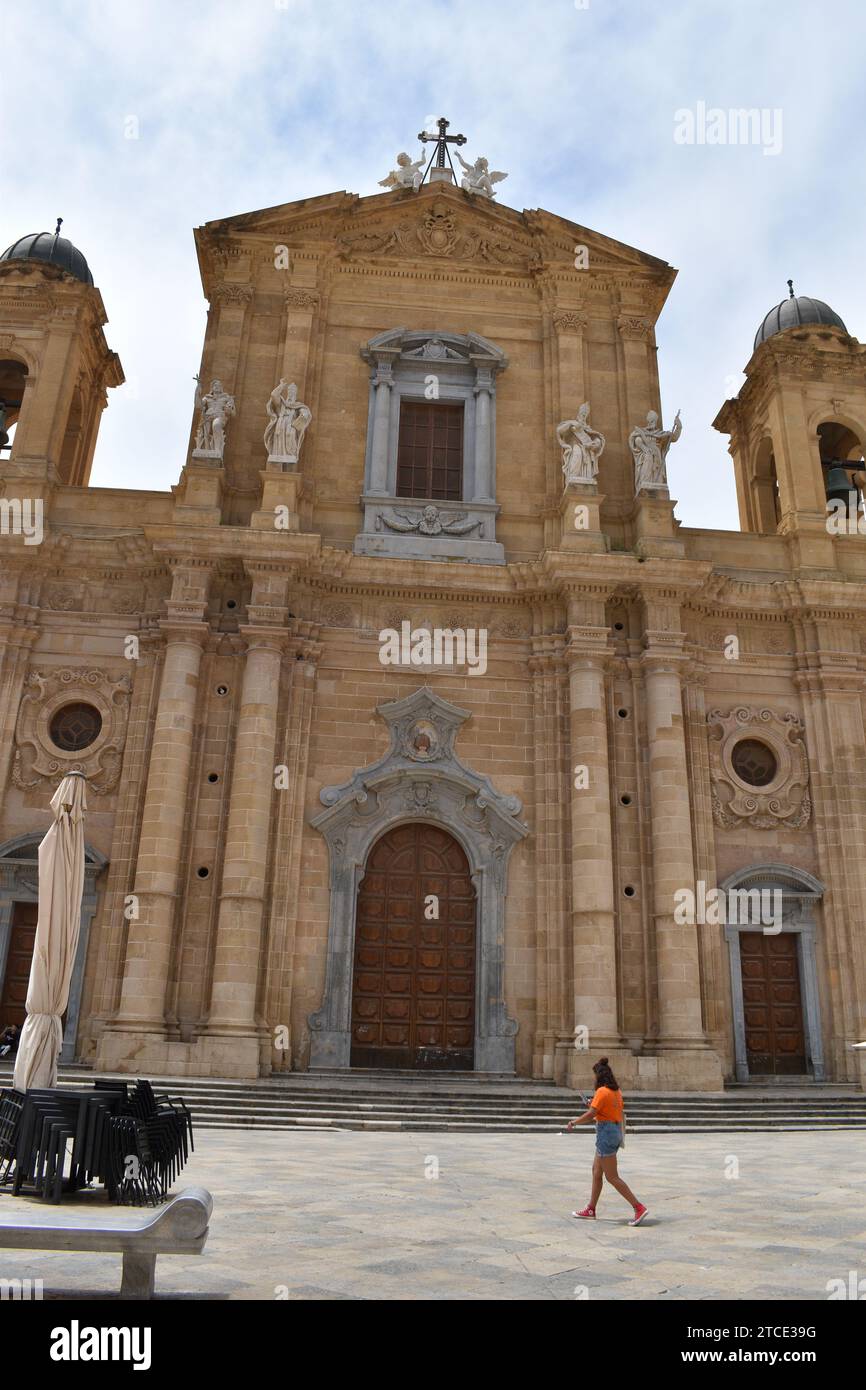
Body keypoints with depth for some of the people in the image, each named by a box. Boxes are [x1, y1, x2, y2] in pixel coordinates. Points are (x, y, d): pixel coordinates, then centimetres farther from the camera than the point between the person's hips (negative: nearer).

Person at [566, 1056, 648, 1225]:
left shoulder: (602, 1092, -17)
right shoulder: (617, 1091, 9)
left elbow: (590, 1115, -21)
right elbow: (621, 1114, 16)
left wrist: (573, 1122, -8)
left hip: (606, 1133, -10)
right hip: (616, 1131, 10)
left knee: (612, 1177, -2)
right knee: (596, 1171, 17)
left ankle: (639, 1207, -3)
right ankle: (590, 1210, 25)